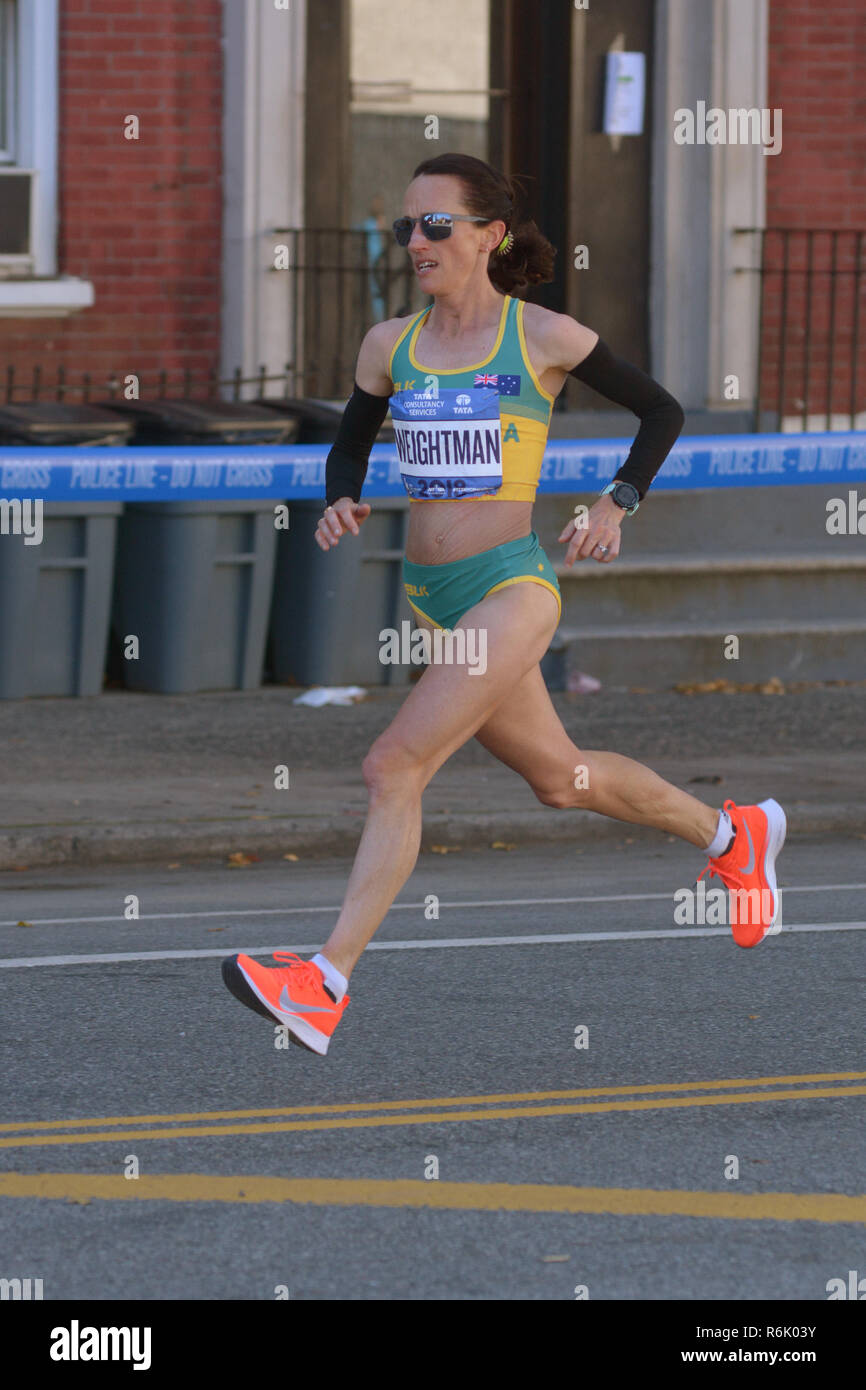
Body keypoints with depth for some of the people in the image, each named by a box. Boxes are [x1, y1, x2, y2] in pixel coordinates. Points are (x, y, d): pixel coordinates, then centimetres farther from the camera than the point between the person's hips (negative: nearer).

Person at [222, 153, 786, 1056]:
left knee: (393, 769, -20)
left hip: (512, 586, -7)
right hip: (432, 598, 7)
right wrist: (341, 501, 0)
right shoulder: (390, 346, 6)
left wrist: (617, 505, -7)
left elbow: (661, 411, 6)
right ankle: (730, 836, 45)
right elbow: (351, 440, 21)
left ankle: (326, 985, -24)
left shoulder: (543, 338, -5)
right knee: (558, 778, 21)